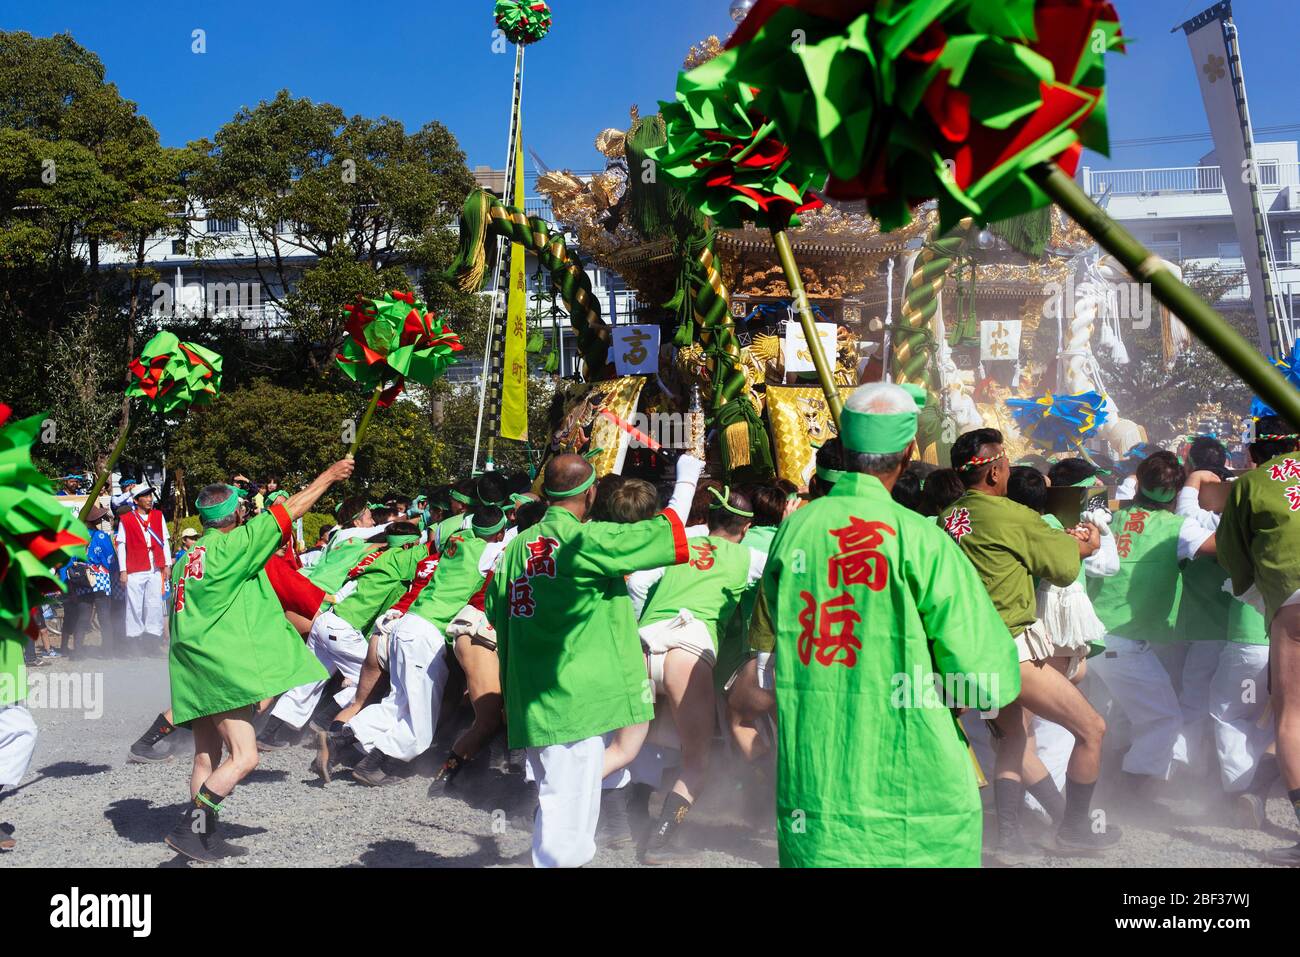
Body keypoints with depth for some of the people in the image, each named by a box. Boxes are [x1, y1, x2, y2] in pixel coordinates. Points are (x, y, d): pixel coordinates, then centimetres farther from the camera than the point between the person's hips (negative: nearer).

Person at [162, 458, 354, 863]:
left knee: (208, 756, 13)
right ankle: (189, 828, -13)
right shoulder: (233, 545, -11)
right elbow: (290, 511, -7)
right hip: (222, 666, -10)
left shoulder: (191, 557, 15)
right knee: (243, 757, -10)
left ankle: (206, 837, 17)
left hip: (199, 669, 10)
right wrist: (329, 476, 2)